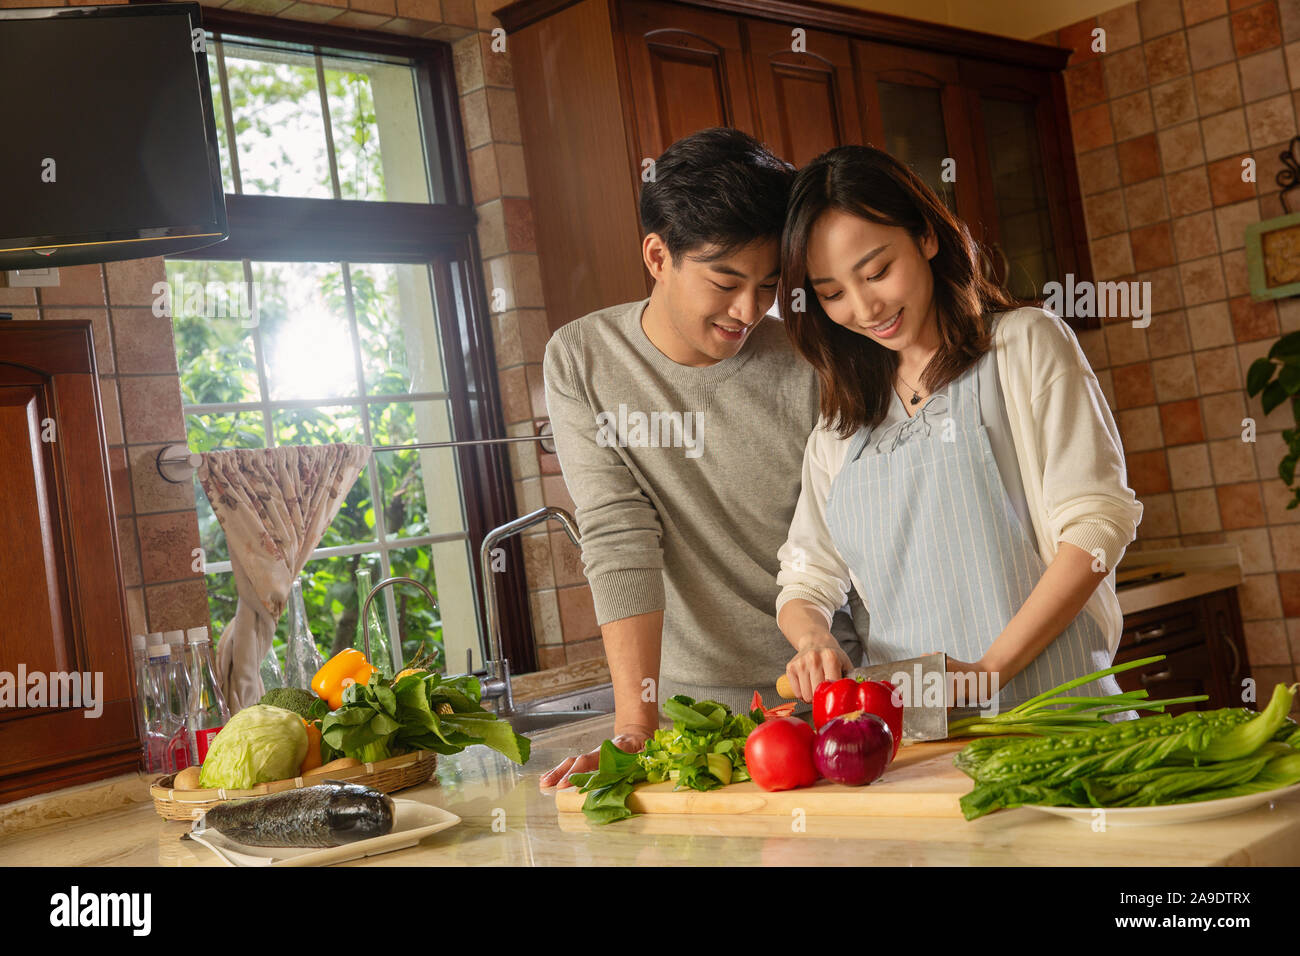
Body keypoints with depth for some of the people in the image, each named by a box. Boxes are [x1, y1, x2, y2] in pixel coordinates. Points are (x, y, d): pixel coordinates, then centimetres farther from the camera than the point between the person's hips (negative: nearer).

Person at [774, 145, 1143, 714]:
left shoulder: (1025, 346, 7)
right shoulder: (839, 422, 20)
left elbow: (1098, 523, -3)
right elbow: (806, 580, 19)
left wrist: (986, 672, -11)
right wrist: (812, 638, -5)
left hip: (1047, 702, -4)